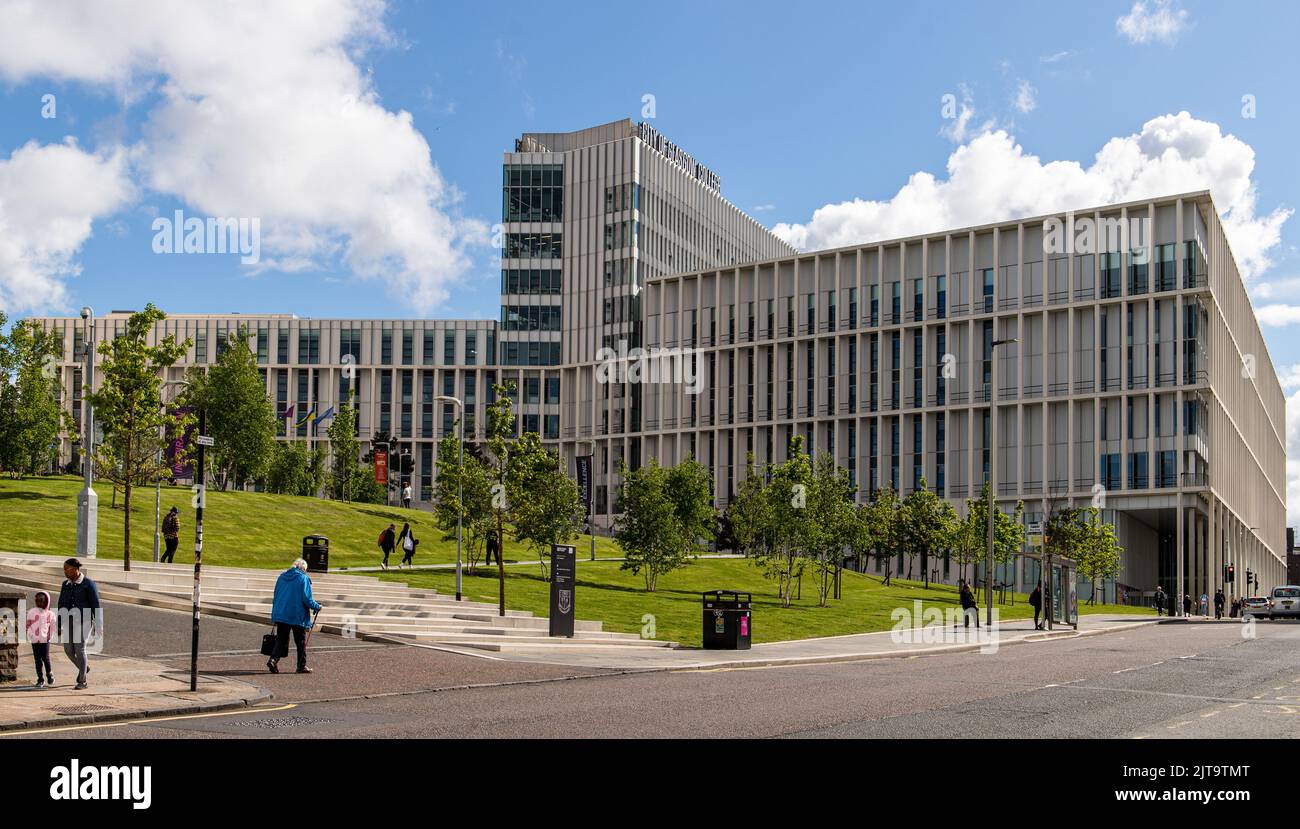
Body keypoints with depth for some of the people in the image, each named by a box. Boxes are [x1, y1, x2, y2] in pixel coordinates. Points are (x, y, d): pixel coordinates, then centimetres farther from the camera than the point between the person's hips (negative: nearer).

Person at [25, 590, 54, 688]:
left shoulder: (50, 614, 4)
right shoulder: (31, 612, 4)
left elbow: (52, 626, 10)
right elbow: (28, 625, 5)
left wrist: (50, 636, 0)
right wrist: (30, 636, -4)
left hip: (45, 639, -1)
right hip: (35, 640, 1)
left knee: (45, 657, -8)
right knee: (37, 659, 2)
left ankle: (49, 673, 19)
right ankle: (40, 679, 9)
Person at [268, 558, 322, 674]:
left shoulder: (282, 577, 9)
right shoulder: (303, 579, -9)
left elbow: (276, 597, 15)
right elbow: (307, 599, -14)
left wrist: (275, 614, 23)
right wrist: (317, 607, 2)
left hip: (280, 615, 5)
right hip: (298, 617, -5)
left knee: (281, 639, 10)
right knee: (301, 642, 8)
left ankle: (273, 660, -10)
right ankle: (302, 666, 12)